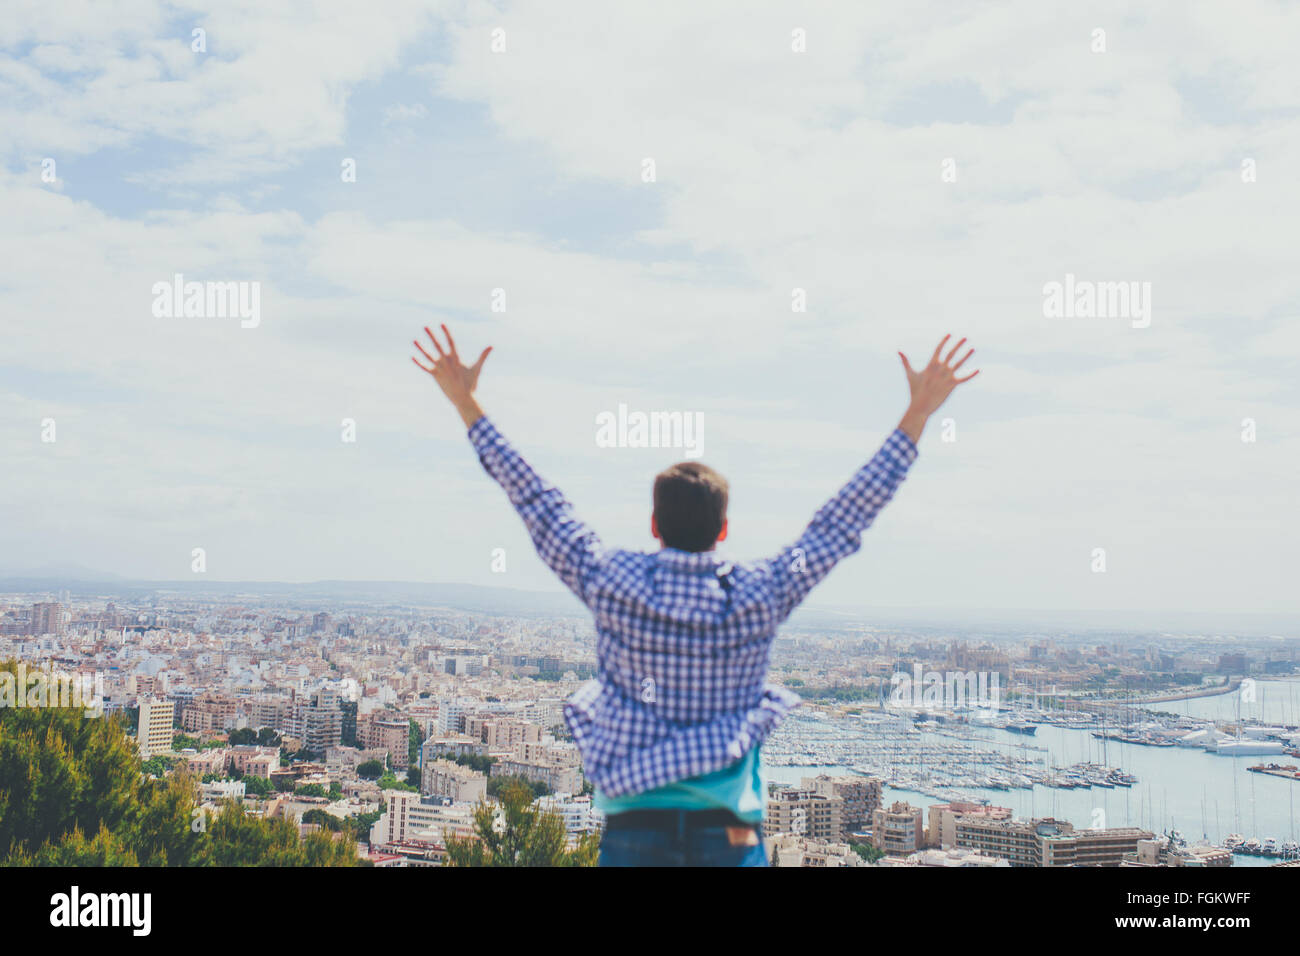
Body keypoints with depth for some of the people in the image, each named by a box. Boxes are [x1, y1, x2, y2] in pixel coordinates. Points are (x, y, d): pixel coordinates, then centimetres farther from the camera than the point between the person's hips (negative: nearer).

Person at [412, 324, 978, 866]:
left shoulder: (610, 585, -4)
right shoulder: (760, 595, -4)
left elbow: (539, 506, 4)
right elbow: (845, 520, 3)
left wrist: (466, 404, 14)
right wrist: (918, 414, 10)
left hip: (635, 824, 0)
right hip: (729, 829, 0)